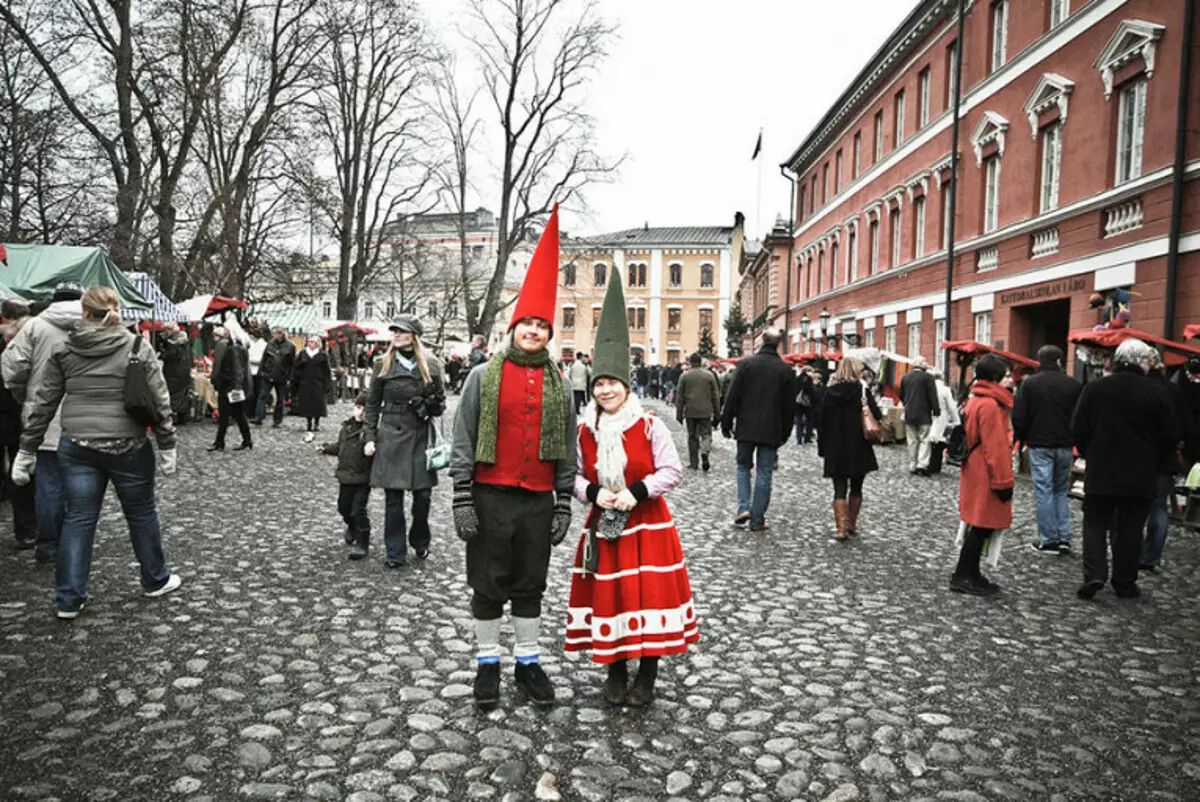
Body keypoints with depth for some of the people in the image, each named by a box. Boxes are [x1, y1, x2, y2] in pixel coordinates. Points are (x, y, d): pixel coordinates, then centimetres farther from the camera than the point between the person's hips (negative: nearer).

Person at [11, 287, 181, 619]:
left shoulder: (64, 350, 3)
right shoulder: (137, 347, -5)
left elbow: (43, 403, 5)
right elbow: (159, 401, -6)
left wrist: (27, 450, 12)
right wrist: (167, 446, 2)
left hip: (77, 447, 2)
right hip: (128, 447, -2)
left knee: (78, 519, 9)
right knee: (142, 514, 13)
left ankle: (69, 598, 13)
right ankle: (155, 580, 28)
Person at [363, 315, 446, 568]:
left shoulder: (431, 366, 3)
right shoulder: (384, 364, 3)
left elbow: (441, 401, 13)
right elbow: (372, 403, 7)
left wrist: (433, 406, -10)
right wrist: (370, 437, 1)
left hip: (421, 436, 1)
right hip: (391, 436, 0)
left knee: (423, 494, 2)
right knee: (393, 497, 2)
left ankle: (420, 543, 27)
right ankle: (396, 553, 13)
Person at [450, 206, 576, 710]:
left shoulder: (559, 385, 6)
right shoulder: (484, 376, -1)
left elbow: (568, 450, 8)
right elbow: (463, 442, -3)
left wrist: (564, 504, 4)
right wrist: (462, 500, -8)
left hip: (539, 500, 2)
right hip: (491, 497, -2)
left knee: (531, 586, 13)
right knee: (488, 586, 8)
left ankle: (528, 662, 27)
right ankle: (487, 663, 24)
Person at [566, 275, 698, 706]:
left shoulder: (650, 426, -8)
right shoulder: (584, 431, 2)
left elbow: (672, 472, -9)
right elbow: (575, 475, 7)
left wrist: (636, 492, -19)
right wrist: (593, 493, -13)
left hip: (646, 524, -3)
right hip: (602, 524, 3)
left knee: (649, 594, 2)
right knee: (607, 596, 7)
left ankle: (646, 676, 21)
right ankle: (616, 672, 27)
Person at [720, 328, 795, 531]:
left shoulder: (746, 363, -4)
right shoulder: (786, 369, 0)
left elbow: (732, 396, -5)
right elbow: (790, 405, 4)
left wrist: (726, 423, 3)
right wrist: (785, 432, 13)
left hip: (746, 427, 0)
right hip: (771, 431, 0)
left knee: (743, 467, 16)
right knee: (764, 473, 5)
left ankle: (743, 508, 0)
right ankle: (757, 520, 7)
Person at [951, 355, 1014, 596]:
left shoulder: (976, 400, 13)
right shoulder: (990, 405, -18)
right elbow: (994, 447, -20)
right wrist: (1003, 481, -17)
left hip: (974, 473, 10)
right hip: (985, 478, -10)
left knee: (979, 526, 15)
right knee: (981, 527, -2)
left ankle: (971, 575, 23)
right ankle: (963, 577, 5)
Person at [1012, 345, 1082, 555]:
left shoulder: (1030, 383, -6)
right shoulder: (1074, 385, 1)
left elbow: (1019, 416, -8)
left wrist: (1022, 437, 8)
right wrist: (1071, 437, 16)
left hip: (1040, 445, -3)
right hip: (1065, 446, 3)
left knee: (1044, 491, 1)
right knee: (1061, 491, 15)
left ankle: (1048, 540, 3)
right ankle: (1064, 538, 12)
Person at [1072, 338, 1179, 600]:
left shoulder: (1095, 388, -5)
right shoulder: (1157, 394, -7)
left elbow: (1078, 429, -2)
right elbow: (1171, 436, -1)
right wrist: (1152, 462, 14)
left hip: (1100, 473, 0)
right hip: (1140, 477, 0)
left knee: (1095, 524, 9)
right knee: (1129, 529, 9)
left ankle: (1093, 574, -5)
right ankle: (1124, 583, 15)